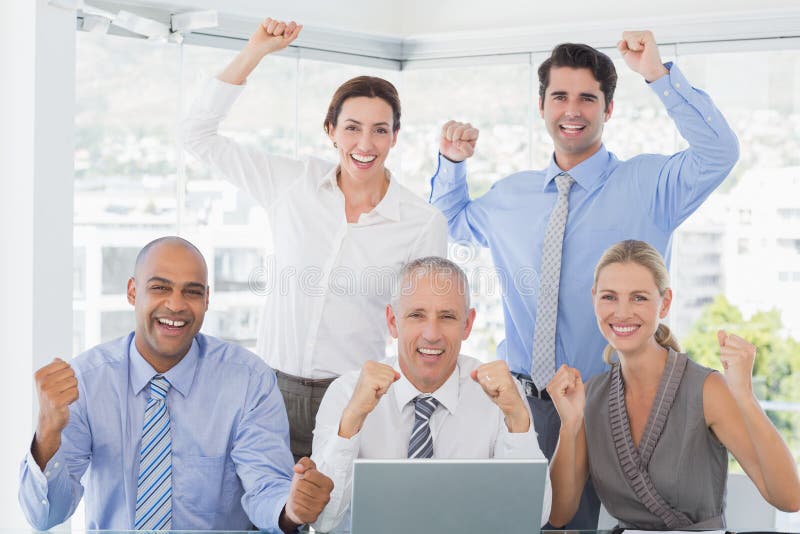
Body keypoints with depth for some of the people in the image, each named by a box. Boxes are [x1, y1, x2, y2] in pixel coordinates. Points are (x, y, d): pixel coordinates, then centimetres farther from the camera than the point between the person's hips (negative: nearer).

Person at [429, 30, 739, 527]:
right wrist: (453, 162, 13)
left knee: (578, 522, -1)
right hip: (518, 403, 3)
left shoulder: (649, 185, -1)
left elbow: (720, 154, -18)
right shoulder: (511, 194, 11)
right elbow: (451, 222, 30)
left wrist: (660, 75, -21)